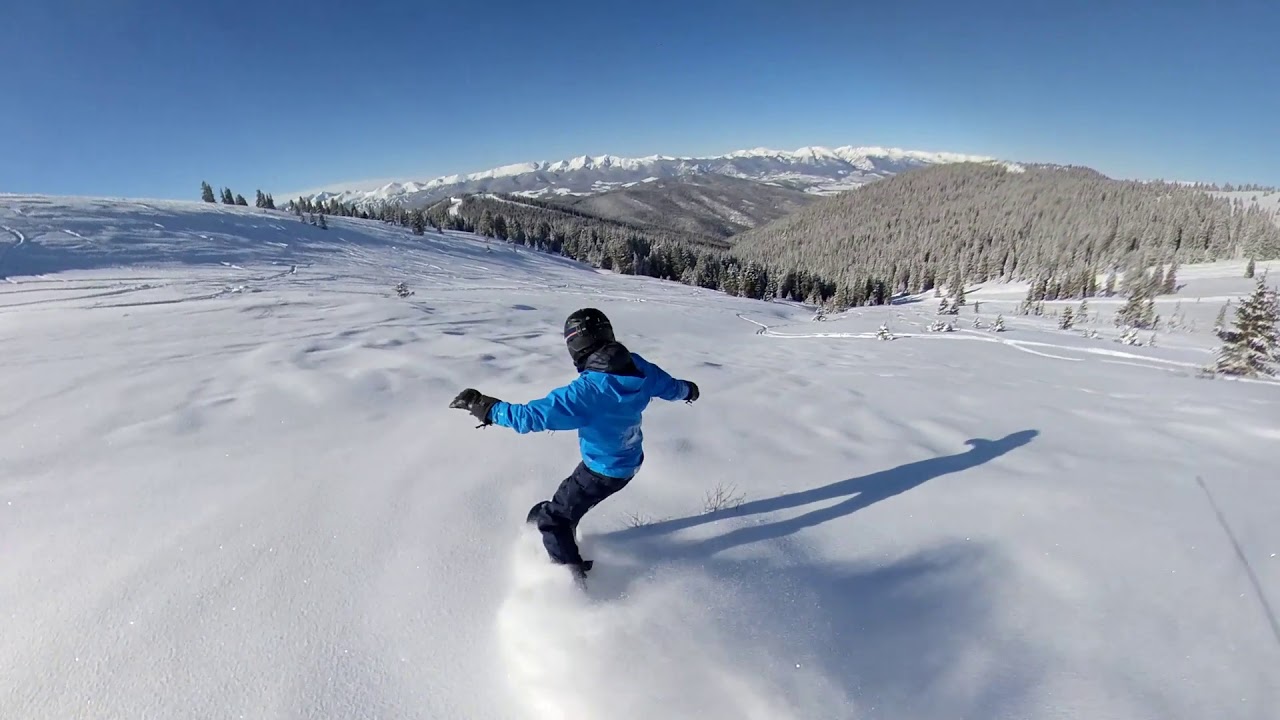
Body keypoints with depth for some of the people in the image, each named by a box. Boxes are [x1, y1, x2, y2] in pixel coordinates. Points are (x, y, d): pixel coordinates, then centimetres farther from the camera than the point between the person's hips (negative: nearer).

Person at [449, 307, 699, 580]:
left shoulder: (586, 391, -34)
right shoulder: (638, 367, -14)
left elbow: (532, 416, -32)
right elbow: (670, 386, 5)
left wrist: (486, 407, -19)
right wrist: (687, 390, 29)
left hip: (603, 471, -8)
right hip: (631, 461, 8)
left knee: (551, 519, 9)